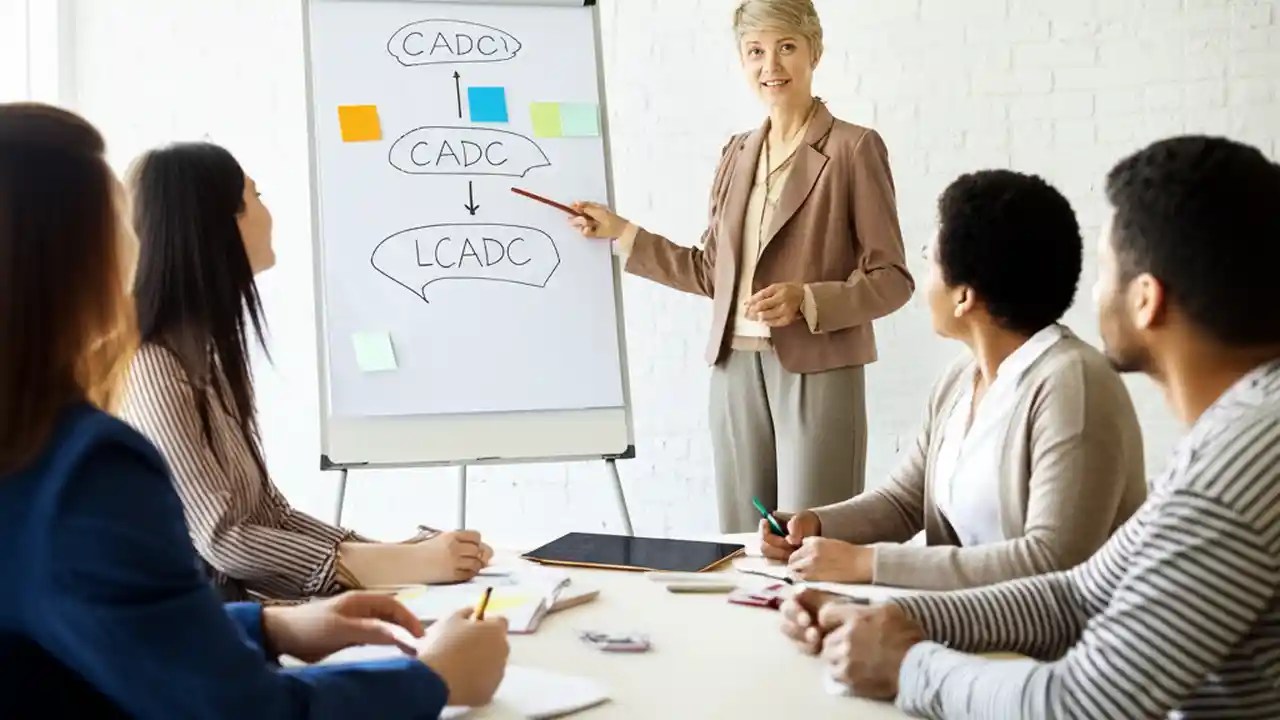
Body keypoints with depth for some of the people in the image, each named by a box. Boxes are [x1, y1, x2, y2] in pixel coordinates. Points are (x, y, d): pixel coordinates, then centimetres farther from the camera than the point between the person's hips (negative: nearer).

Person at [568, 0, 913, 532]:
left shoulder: (854, 148, -5)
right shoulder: (737, 154, 13)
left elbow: (891, 279, -6)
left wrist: (806, 300, -20)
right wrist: (620, 232, 15)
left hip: (817, 375, -5)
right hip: (737, 371, 6)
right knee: (740, 547, 8)